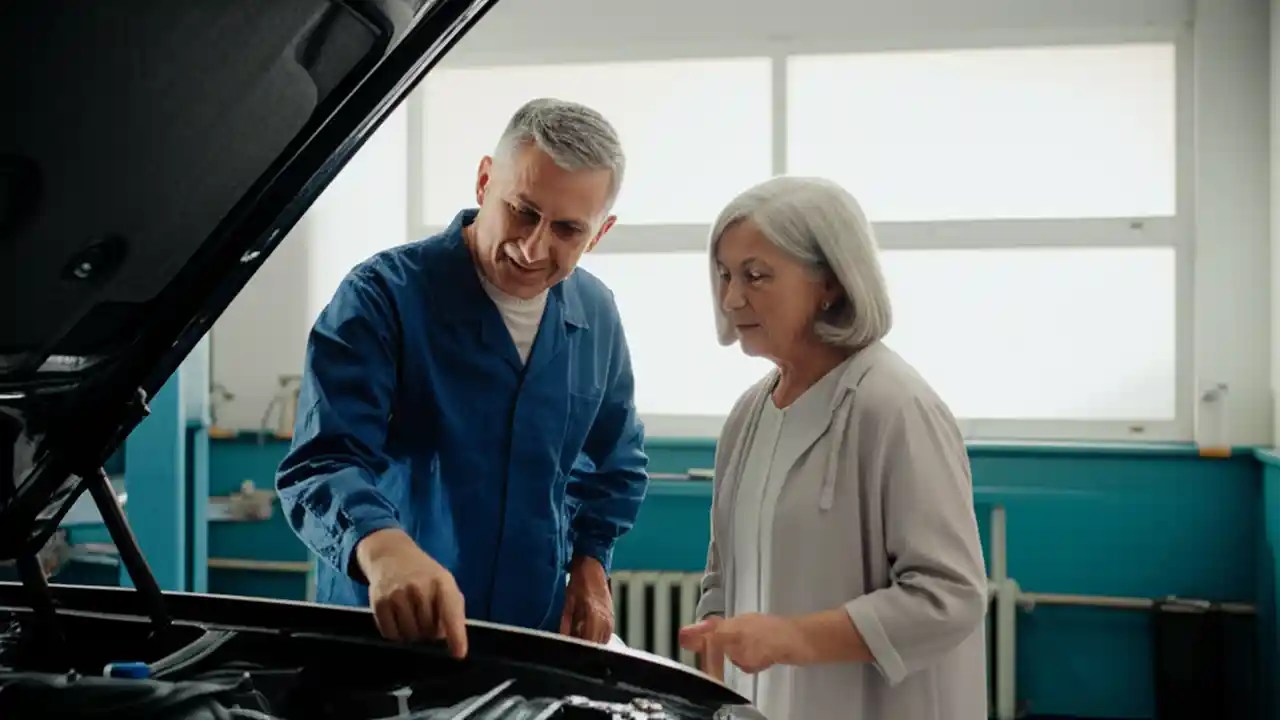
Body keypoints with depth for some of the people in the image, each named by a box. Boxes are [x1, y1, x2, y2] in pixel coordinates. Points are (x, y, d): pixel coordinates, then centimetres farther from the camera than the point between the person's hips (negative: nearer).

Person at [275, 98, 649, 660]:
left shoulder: (596, 316, 2)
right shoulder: (382, 296, -16)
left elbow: (617, 462, 18)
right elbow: (321, 464, -27)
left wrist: (591, 561, 7)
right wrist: (382, 547, -46)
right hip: (379, 631, -4)